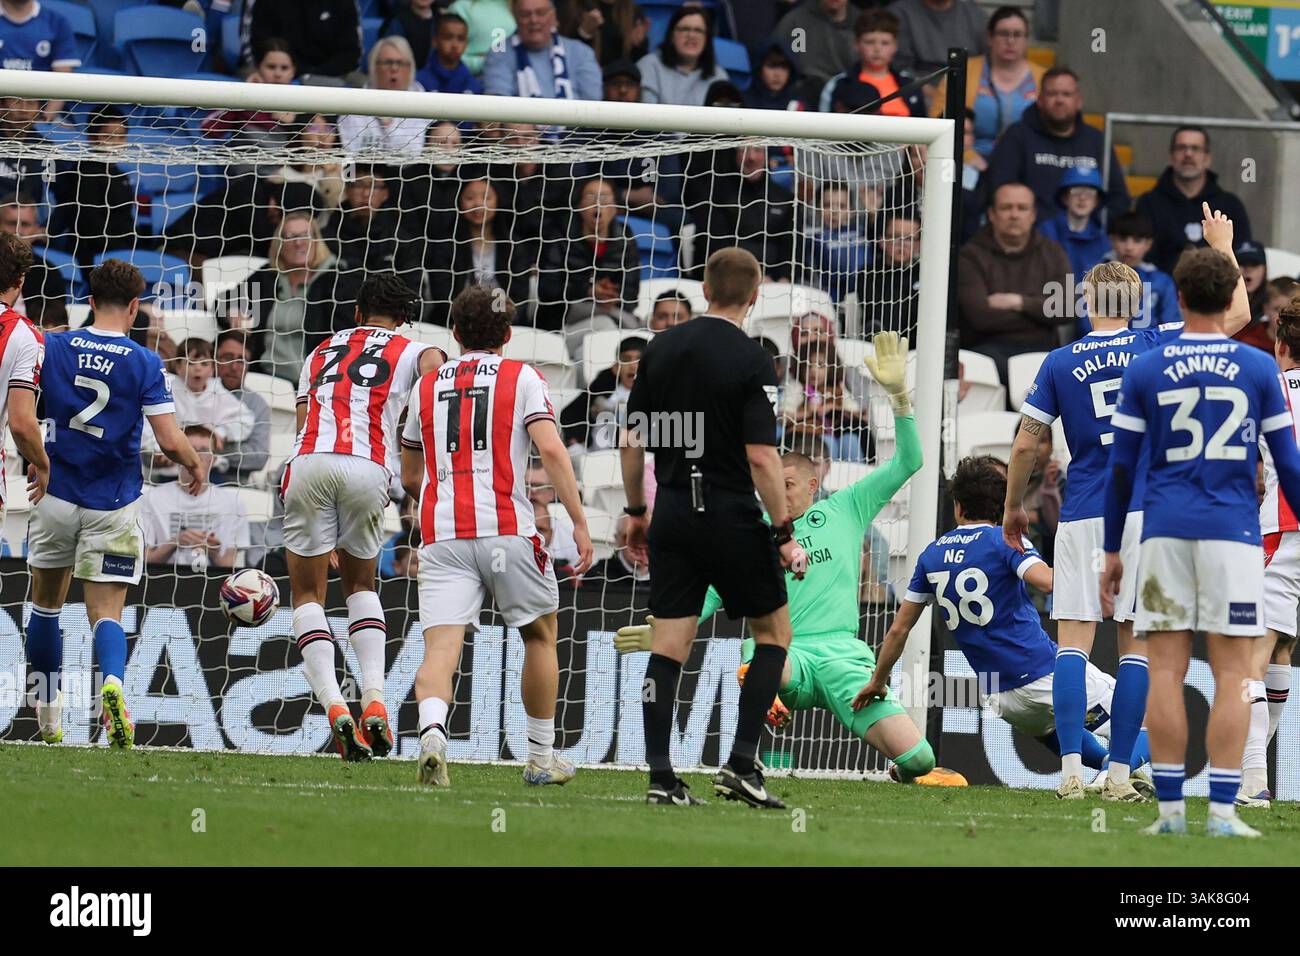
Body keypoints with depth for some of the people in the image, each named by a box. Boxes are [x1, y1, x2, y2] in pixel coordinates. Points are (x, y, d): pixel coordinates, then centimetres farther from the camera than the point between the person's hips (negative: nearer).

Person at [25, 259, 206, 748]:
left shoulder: (53, 347, -1)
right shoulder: (145, 363, -7)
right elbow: (170, 441, -11)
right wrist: (197, 465, 9)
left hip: (56, 495, 2)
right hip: (113, 505, -2)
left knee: (46, 604, 18)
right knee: (106, 612, -1)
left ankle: (47, 716, 22)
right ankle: (112, 682, -32)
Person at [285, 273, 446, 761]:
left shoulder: (321, 351, 29)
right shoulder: (409, 350, 20)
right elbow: (433, 361, -4)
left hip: (308, 461, 1)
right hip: (368, 469, -1)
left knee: (308, 593, 8)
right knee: (361, 584, 22)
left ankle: (334, 707, -11)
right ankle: (374, 700, 5)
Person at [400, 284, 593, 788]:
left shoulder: (427, 386, 17)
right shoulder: (521, 377, 7)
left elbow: (410, 478, 24)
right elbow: (551, 450, -8)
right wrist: (579, 523, -8)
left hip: (441, 536, 2)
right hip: (506, 530, -2)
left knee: (440, 647, -8)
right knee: (540, 634, 19)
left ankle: (431, 731, -38)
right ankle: (542, 757, 23)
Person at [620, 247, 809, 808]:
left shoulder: (660, 349, 4)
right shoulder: (751, 361, -11)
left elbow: (631, 441, 8)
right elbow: (761, 456, -16)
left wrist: (636, 512, 19)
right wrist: (785, 535, -10)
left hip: (672, 513, 4)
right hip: (732, 518, -4)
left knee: (669, 643, 6)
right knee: (774, 631, 11)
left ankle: (660, 776, 0)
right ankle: (741, 764, 2)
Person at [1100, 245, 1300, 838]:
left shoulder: (1145, 370, 4)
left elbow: (1121, 466, 5)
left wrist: (1112, 550, 12)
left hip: (1165, 532, 1)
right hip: (1232, 532, -1)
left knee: (1165, 672, 3)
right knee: (1231, 675, 0)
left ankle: (1170, 808, 1)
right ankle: (1222, 811, -6)